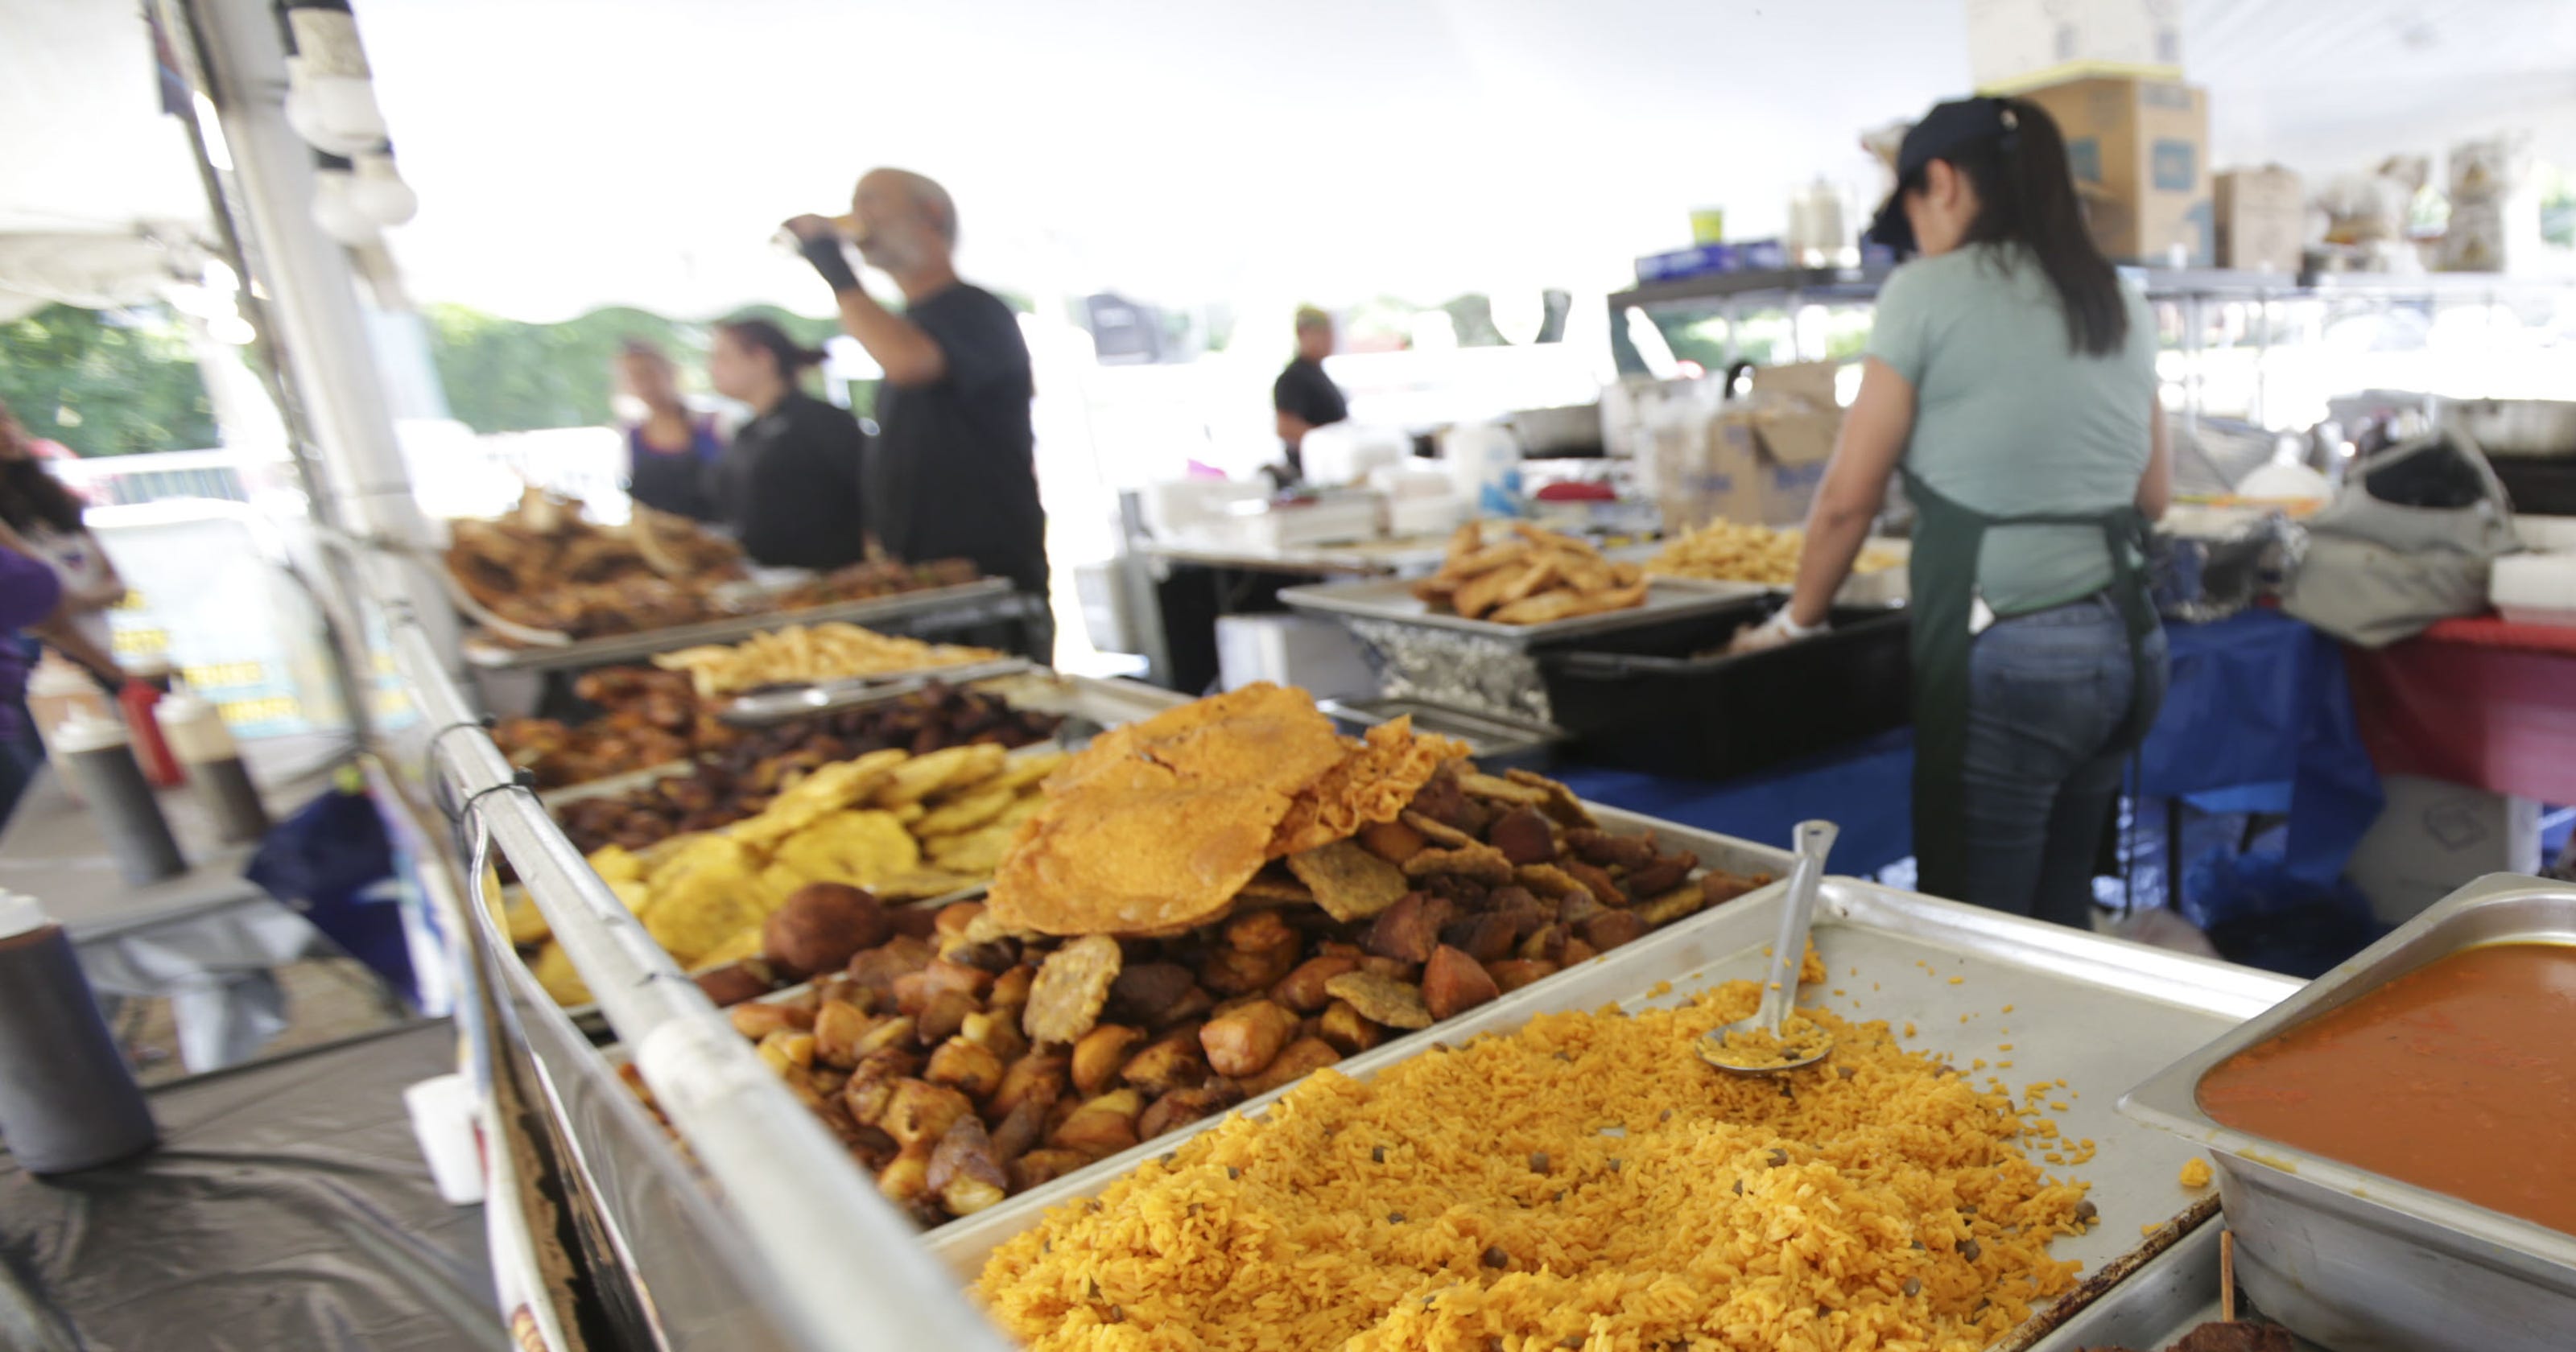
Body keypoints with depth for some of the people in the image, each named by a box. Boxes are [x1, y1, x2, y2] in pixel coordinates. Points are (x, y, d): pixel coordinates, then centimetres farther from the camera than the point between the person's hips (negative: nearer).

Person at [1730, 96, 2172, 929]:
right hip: (2125, 640, 8)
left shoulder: (1926, 293, -7)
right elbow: (2154, 494, 19)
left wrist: (1797, 620, 8)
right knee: (2061, 922, 17)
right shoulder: (2121, 303, 13)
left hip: (2007, 654, -7)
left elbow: (1849, 496, -6)